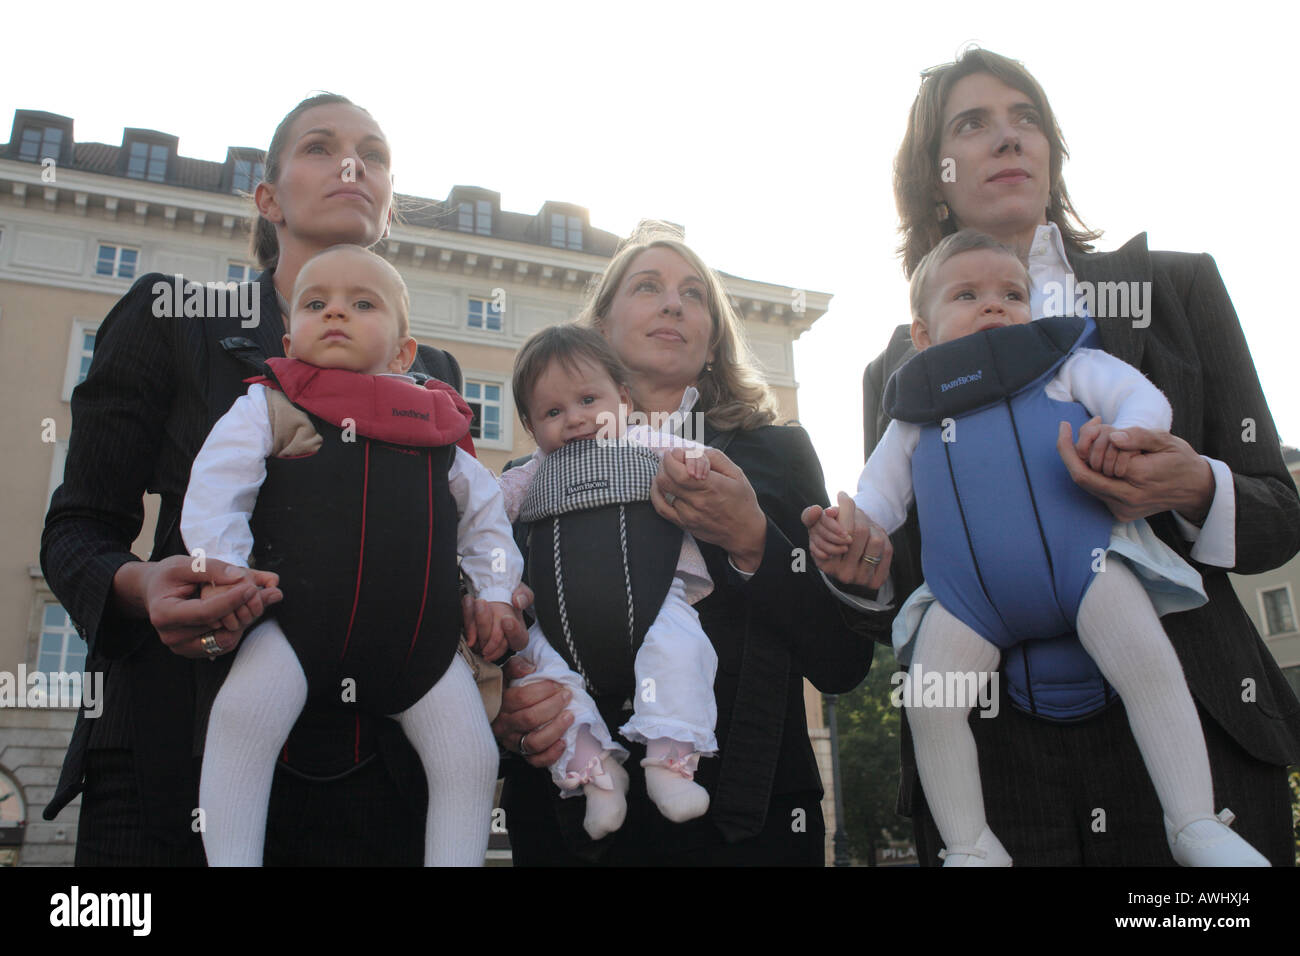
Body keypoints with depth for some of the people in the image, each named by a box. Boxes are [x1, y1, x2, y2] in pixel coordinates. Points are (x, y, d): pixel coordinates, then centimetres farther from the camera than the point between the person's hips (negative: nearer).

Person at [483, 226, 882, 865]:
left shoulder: (776, 454, 5)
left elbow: (845, 666, -2)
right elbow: (494, 653, 9)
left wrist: (751, 542, -16)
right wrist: (505, 715, -13)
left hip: (746, 821, 0)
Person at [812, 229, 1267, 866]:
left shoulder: (1065, 364, 14)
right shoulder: (918, 411, 20)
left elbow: (1142, 396, 2)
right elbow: (880, 492, 19)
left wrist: (1125, 435, -22)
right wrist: (847, 526, -4)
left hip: (1085, 562, -1)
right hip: (967, 596, 2)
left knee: (1149, 667, -17)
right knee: (927, 703, -11)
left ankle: (1197, 826, 2)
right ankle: (970, 848, 9)